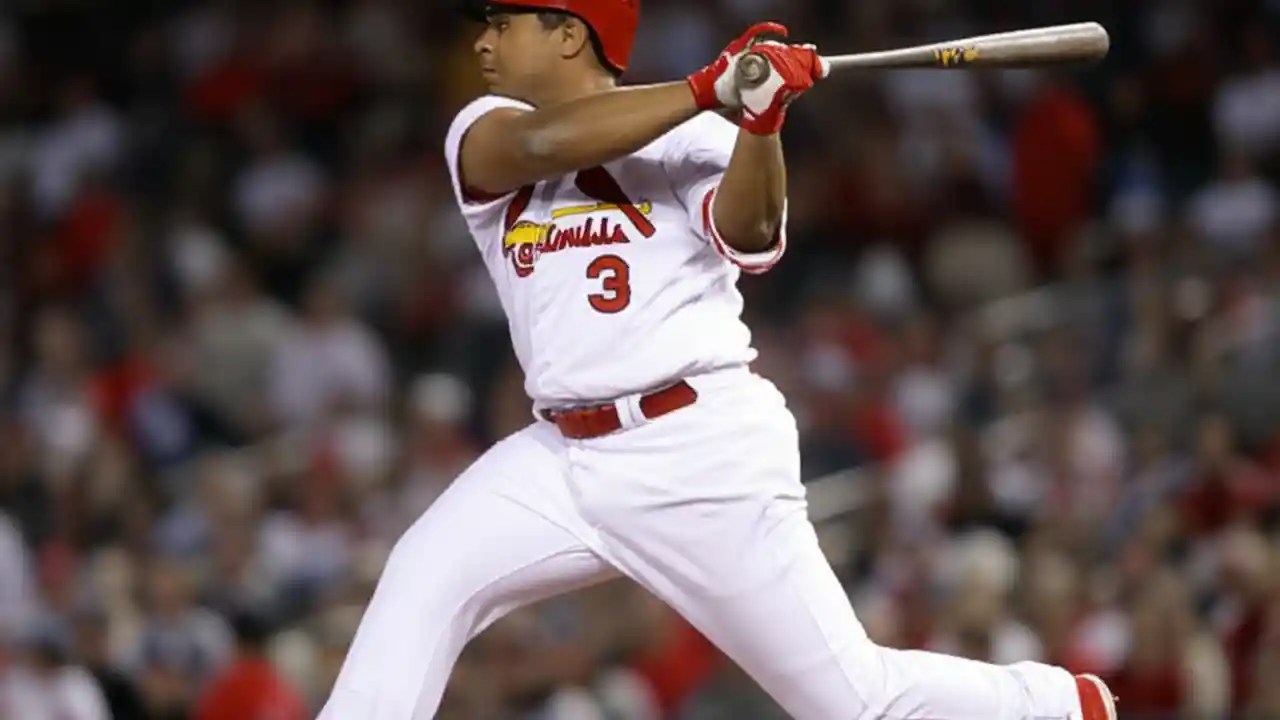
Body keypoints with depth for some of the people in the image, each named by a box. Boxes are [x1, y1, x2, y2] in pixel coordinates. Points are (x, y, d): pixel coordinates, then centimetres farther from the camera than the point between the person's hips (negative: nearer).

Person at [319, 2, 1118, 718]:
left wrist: (760, 118, -42)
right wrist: (713, 87, -28)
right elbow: (543, 144, -19)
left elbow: (750, 233, -23)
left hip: (705, 456, -5)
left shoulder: (690, 137, -4)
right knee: (424, 581, -15)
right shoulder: (483, 134, 5)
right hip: (564, 454, 5)